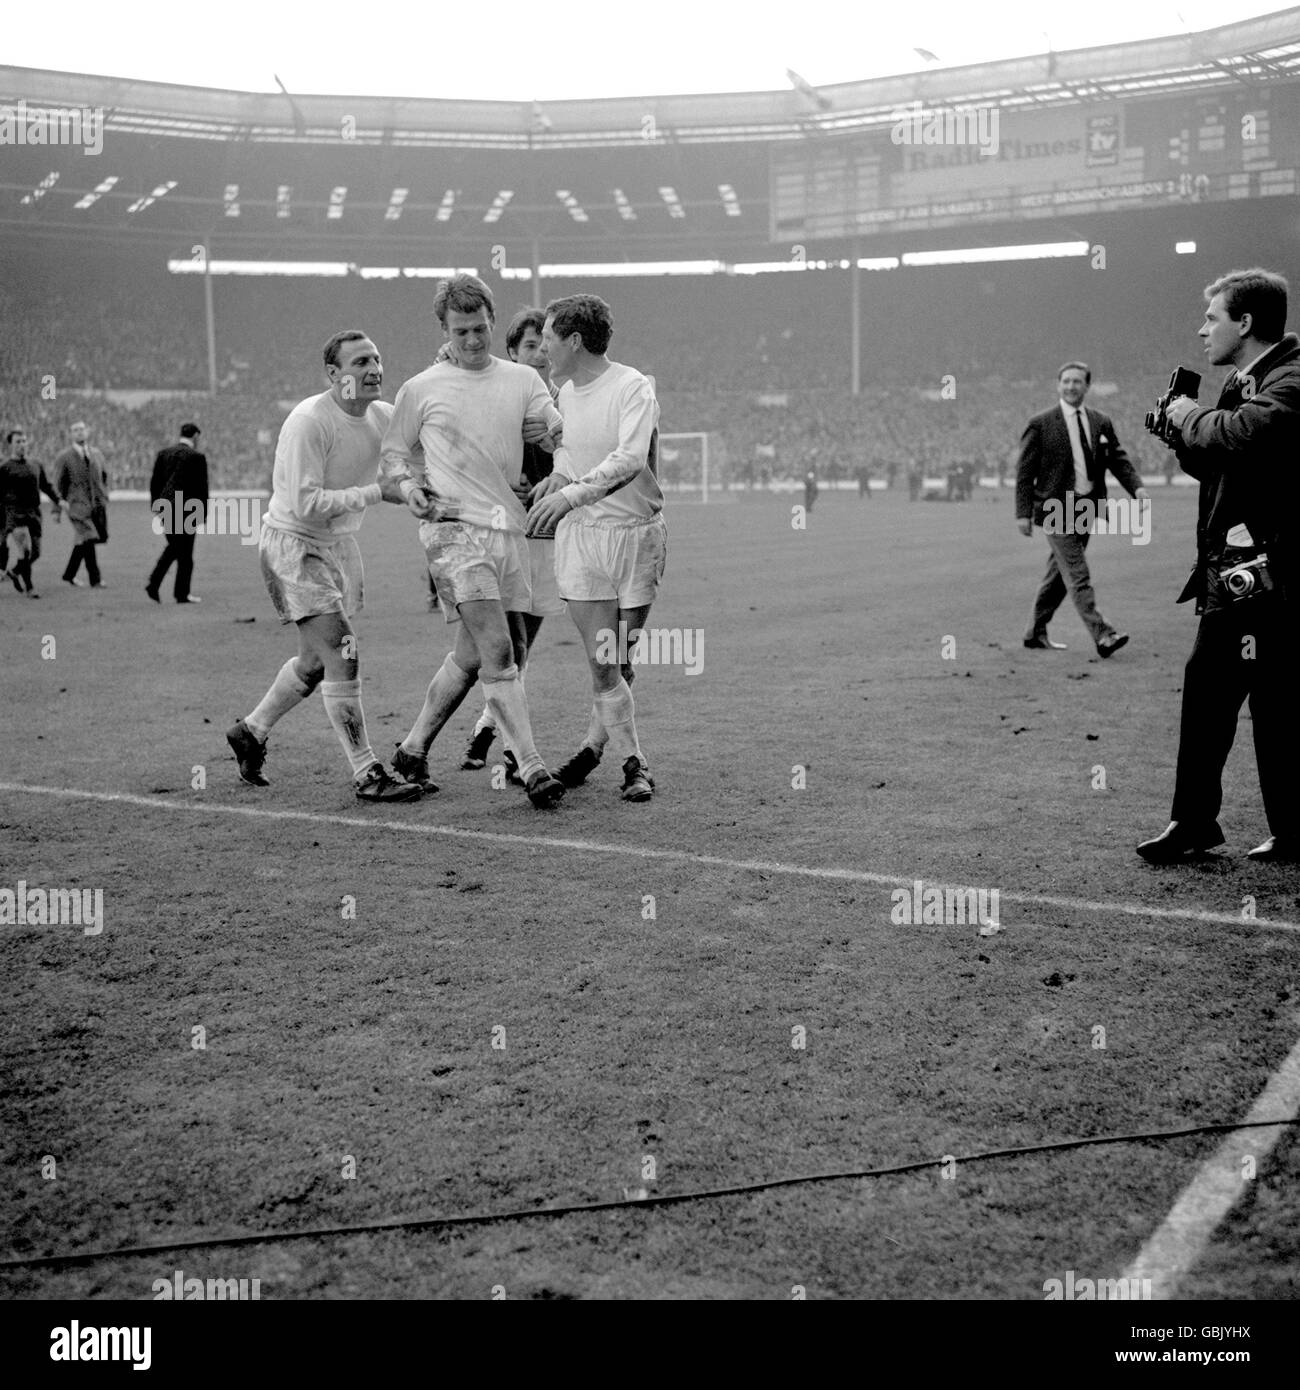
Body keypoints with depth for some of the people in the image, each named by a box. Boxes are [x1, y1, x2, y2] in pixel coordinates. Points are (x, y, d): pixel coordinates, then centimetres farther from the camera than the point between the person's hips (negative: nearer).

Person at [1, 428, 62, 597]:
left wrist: (58, 502, 9)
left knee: (35, 553, 5)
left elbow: (46, 486, 24)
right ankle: (29, 588, -6)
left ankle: (14, 571, 33)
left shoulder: (35, 465, 14)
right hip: (14, 513, -5)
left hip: (34, 513, 5)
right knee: (25, 550, -18)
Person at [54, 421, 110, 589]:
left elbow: (104, 476, 23)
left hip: (98, 504, 5)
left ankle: (69, 574, 26)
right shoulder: (64, 458, 0)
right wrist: (64, 502, -4)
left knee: (82, 542, 11)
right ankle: (95, 579, -13)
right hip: (78, 505, -5)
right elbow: (59, 484, 3)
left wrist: (104, 496, 14)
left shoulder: (96, 454, 13)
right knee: (87, 540, -15)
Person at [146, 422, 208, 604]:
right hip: (186, 509, -6)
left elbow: (154, 482, 9)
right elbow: (201, 487, -8)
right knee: (185, 553, 5)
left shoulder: (163, 453, 8)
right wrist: (202, 513, -2)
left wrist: (155, 506, 15)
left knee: (173, 546, 20)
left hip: (165, 507, 6)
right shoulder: (196, 457, -9)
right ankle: (182, 594, 11)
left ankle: (153, 582, 6)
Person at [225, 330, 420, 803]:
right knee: (342, 656, -14)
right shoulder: (308, 422, -22)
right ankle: (367, 775, -7)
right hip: (294, 545, -8)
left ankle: (250, 731, 39)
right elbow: (306, 504, -25)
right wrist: (378, 491, -26)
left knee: (315, 662, 17)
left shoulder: (385, 415, 0)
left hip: (339, 545, 8)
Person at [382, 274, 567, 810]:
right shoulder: (420, 389, 6)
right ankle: (531, 767, -17)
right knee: (498, 651, -16)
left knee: (473, 654, 10)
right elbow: (393, 449, 15)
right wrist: (407, 483, -5)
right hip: (453, 527, -4)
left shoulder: (522, 379, 13)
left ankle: (413, 750, 27)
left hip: (508, 527, 5)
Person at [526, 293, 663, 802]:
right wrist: (555, 477, 10)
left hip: (636, 533, -4)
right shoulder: (566, 392, 10)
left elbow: (630, 459, -24)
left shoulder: (633, 388, -10)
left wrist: (571, 492, -30)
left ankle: (593, 746, 24)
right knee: (602, 663, -5)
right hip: (580, 534, 4)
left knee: (618, 662, 4)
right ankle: (633, 764, 6)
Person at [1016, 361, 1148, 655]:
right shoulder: (1040, 425, -3)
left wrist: (1136, 487, -11)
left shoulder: (1101, 423, 10)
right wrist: (1024, 512, -9)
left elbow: (1118, 460, 8)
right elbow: (1025, 471, -3)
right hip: (1056, 510, -5)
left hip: (1086, 509, 5)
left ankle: (1036, 633, 23)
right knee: (1078, 575, -11)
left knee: (1059, 574, 12)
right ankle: (1102, 635, -16)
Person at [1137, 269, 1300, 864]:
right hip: (1229, 574, 10)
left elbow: (1237, 435, -33)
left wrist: (1190, 415, -14)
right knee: (1205, 687, 11)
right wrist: (1181, 433, 2)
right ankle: (1194, 821, 19)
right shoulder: (1244, 382, 16)